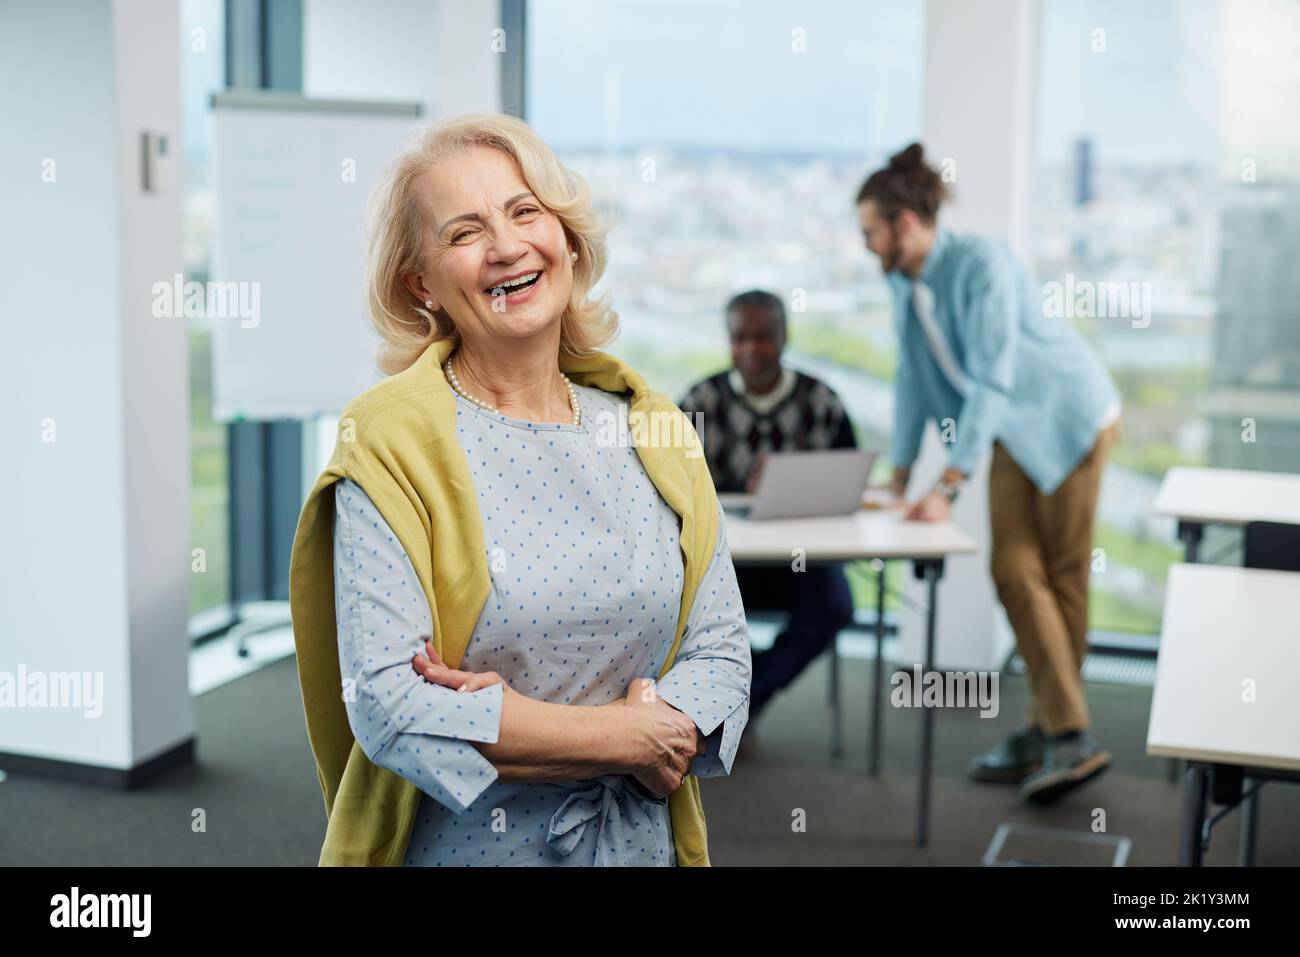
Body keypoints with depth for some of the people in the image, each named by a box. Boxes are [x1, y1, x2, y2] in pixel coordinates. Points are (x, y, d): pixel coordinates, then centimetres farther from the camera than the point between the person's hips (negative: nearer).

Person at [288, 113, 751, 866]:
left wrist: (518, 726, -18)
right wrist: (635, 738, -16)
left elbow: (722, 655, -3)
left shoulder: (652, 430, -1)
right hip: (459, 844, -3)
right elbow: (388, 708, -20)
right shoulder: (389, 443, -13)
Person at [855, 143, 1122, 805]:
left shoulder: (981, 265, -26)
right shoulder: (903, 284, -2)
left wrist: (948, 487, -33)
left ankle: (1062, 736, 5)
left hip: (1067, 419, -7)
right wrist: (899, 476, 4)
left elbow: (992, 379, -31)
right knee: (1014, 570, 0)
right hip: (1012, 430, 7)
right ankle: (1057, 732, 3)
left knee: (1060, 573, -3)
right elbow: (912, 378, 6)